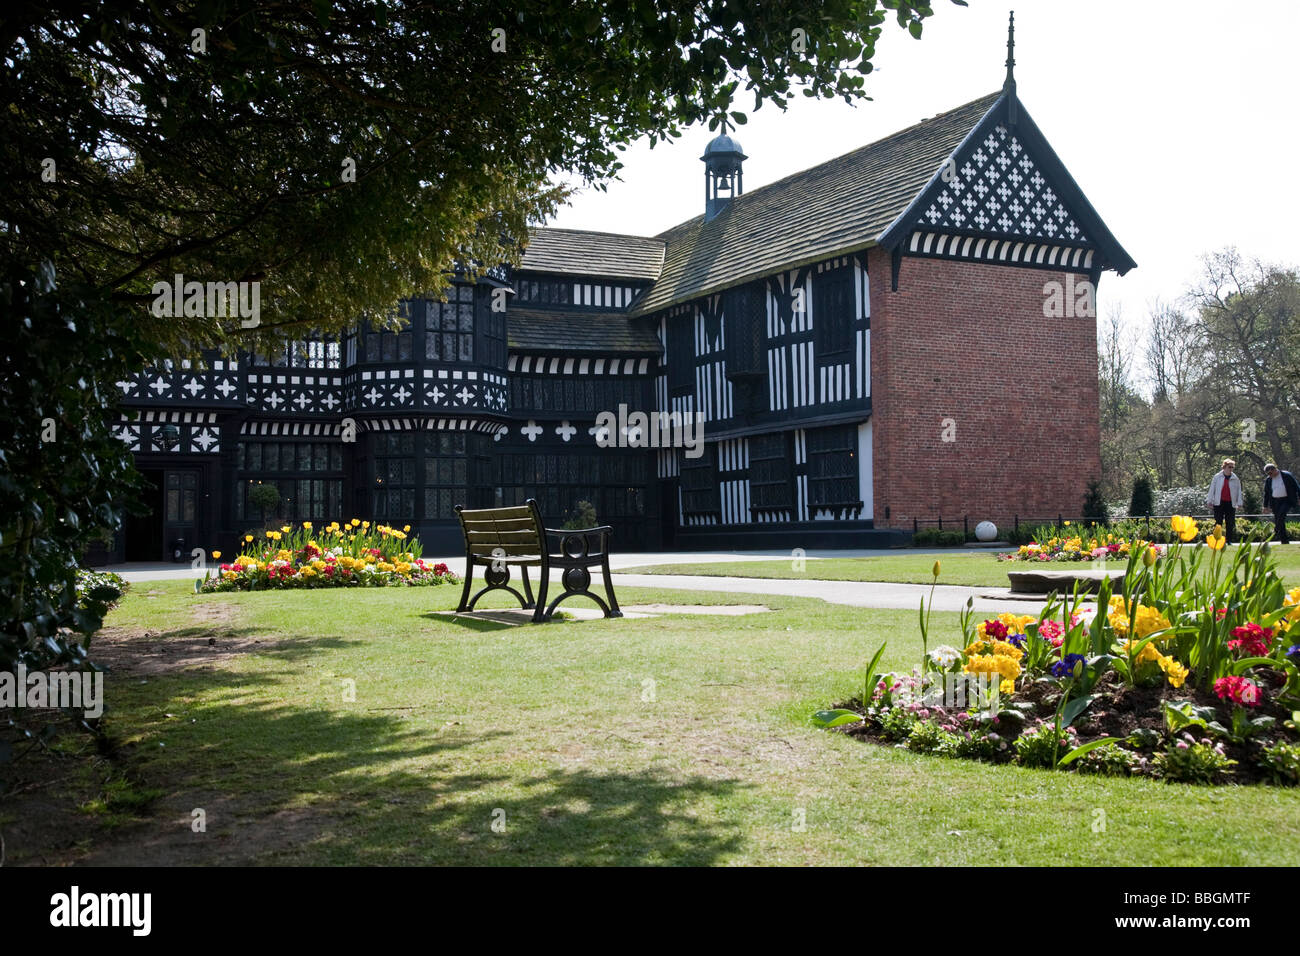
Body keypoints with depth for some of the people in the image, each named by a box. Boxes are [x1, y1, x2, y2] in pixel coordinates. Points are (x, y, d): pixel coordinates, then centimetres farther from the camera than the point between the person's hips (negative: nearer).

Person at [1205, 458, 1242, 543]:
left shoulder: (1236, 479, 8)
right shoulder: (1217, 477, 5)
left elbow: (1239, 491, 8)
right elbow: (1212, 489, 7)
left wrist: (1239, 503, 1)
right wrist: (1210, 500, 2)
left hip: (1230, 504, 1)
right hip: (1219, 503, -1)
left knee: (1230, 524, 1)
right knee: (1218, 523, -1)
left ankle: (1229, 541, 5)